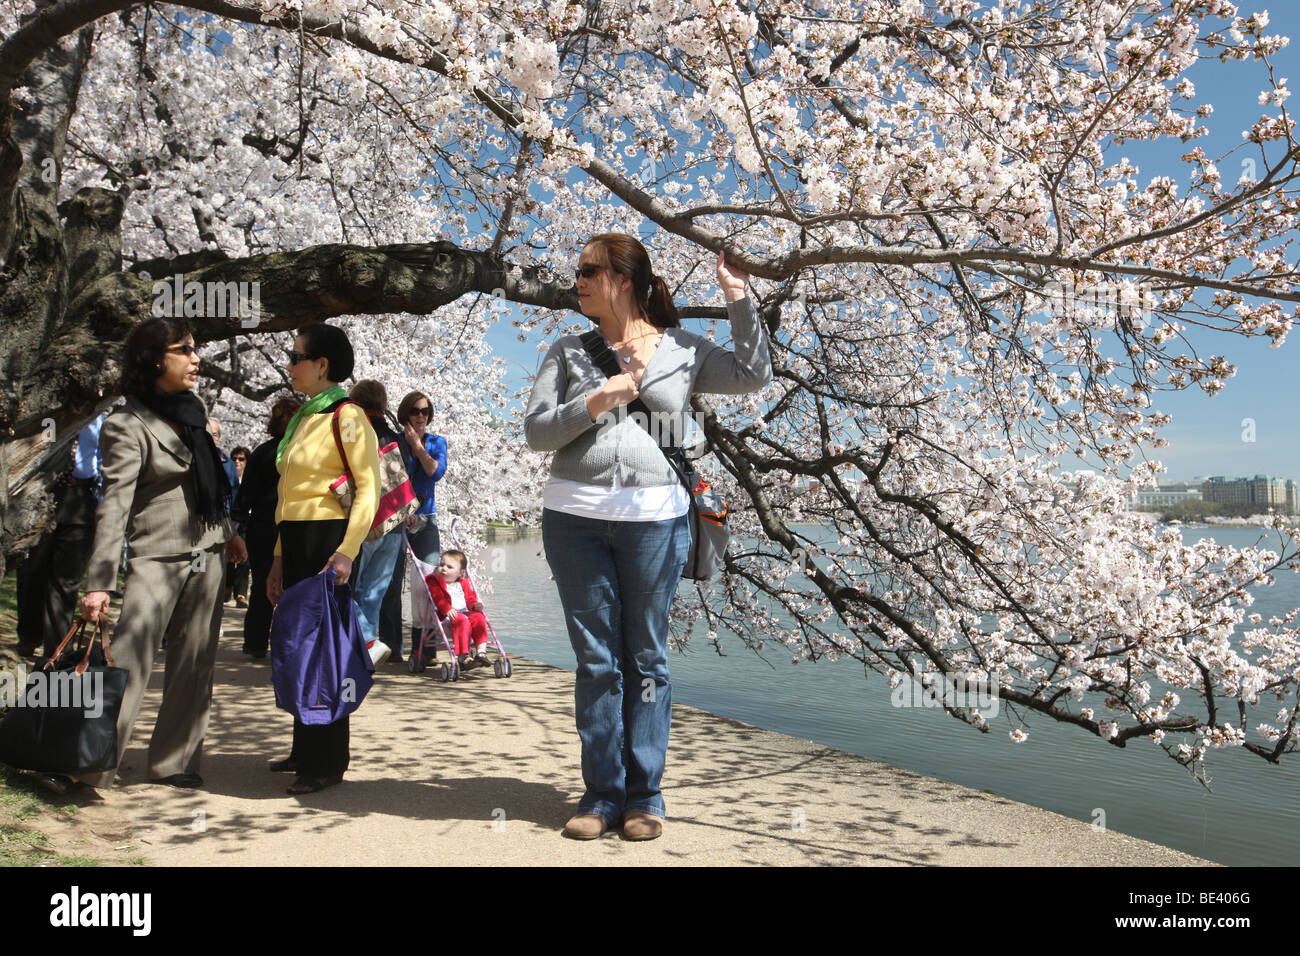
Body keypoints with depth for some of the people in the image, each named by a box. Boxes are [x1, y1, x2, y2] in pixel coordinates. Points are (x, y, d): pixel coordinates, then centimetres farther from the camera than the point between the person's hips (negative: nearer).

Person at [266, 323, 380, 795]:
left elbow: (369, 488, -17)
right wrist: (280, 556, 18)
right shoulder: (302, 417, 16)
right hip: (295, 542, 9)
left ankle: (328, 763, 7)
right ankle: (305, 750, 27)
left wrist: (347, 550, -25)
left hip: (327, 540, -9)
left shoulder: (346, 416, -11)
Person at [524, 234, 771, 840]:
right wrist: (599, 400, -9)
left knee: (647, 659, 5)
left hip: (655, 517, -1)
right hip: (574, 517, 2)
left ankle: (644, 796, 16)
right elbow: (536, 431, 4)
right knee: (596, 659, 6)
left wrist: (737, 298, 2)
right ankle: (602, 793, 16)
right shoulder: (569, 351, 12)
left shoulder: (682, 348, 9)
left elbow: (753, 375, 3)